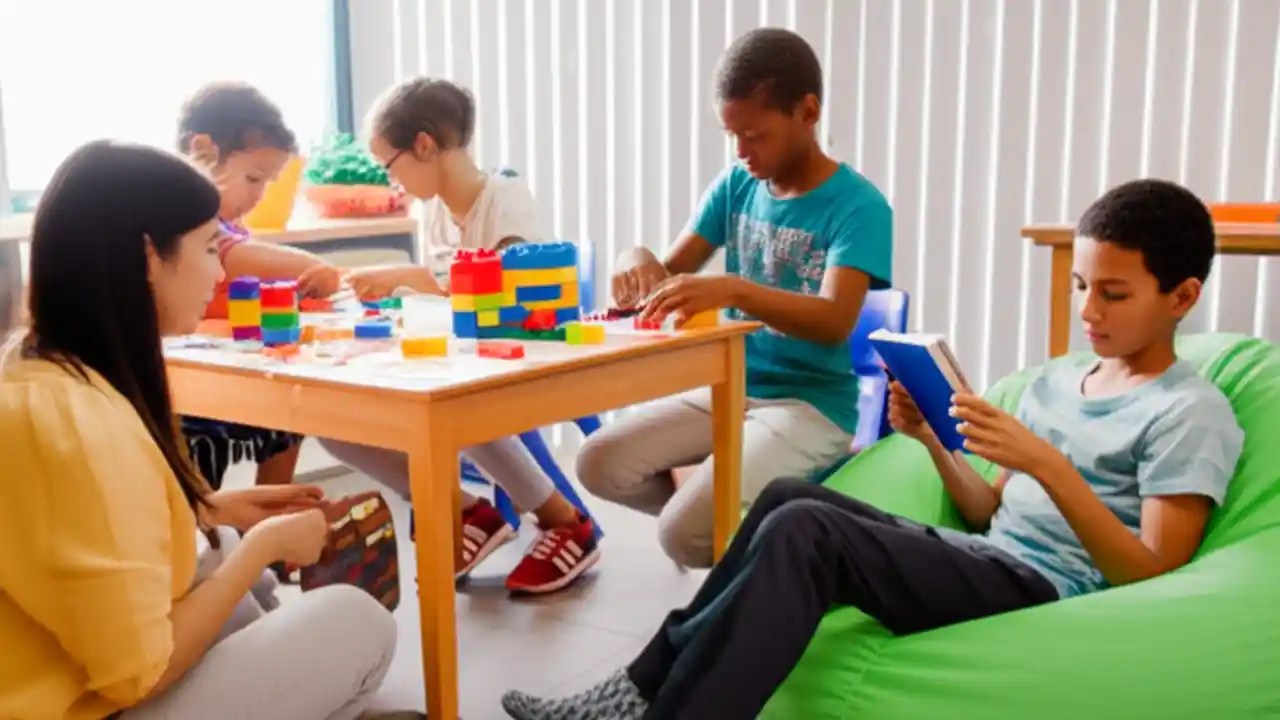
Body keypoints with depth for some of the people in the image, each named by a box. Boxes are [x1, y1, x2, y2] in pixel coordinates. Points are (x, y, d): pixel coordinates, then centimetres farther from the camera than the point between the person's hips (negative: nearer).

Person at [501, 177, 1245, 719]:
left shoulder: (1192, 414, -4)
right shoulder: (1056, 378, 19)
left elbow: (1151, 576, -13)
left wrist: (1048, 464, -23)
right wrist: (933, 439, 3)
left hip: (1046, 592, -8)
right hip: (984, 562, 8)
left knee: (803, 530, -26)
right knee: (790, 496, -10)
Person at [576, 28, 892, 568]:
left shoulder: (858, 206, -14)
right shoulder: (736, 185, 4)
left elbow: (835, 322, -28)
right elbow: (670, 275, 4)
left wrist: (733, 289, -44)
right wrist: (638, 260, -21)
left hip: (811, 406, -6)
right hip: (730, 390, 6)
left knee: (684, 533, -22)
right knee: (599, 464, -9)